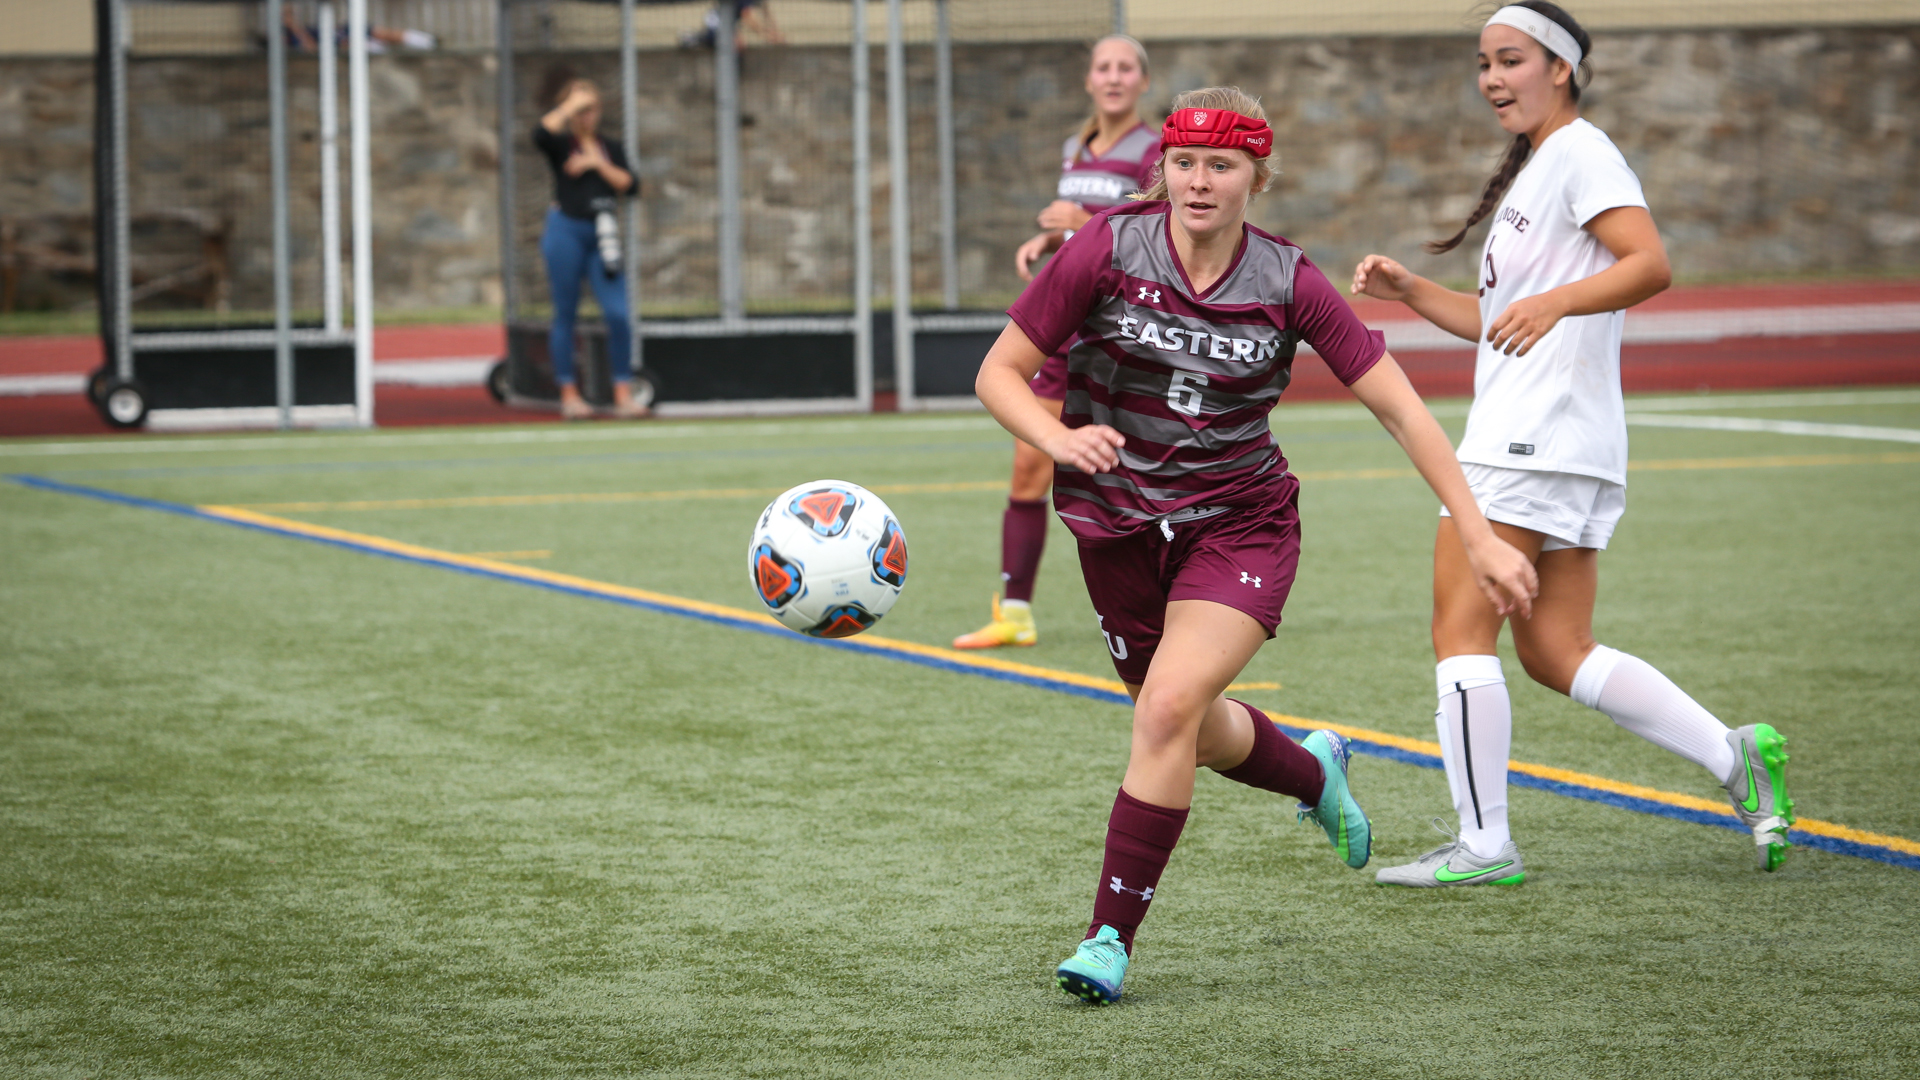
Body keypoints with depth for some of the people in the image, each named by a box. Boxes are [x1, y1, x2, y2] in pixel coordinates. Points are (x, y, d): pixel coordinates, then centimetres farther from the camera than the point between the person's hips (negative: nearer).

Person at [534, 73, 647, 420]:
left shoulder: (611, 148, 15)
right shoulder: (561, 145, 4)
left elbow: (628, 185, 3)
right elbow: (541, 133, -20)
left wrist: (599, 164, -6)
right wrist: (570, 105, -13)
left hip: (602, 236, 3)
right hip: (566, 231, -3)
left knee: (618, 314, -7)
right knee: (566, 314, 2)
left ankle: (623, 395, -3)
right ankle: (568, 394, 8)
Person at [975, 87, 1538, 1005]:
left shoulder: (1288, 284, -11)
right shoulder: (1106, 251, -13)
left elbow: (1401, 410, -7)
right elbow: (999, 373, -7)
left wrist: (1479, 537, -11)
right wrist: (1061, 441, -28)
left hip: (1241, 523, -2)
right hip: (1119, 527, 2)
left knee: (1171, 707, -23)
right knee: (1198, 732, 14)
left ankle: (1111, 936, -12)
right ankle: (1315, 772, 49)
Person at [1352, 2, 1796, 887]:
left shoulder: (1580, 152, -7)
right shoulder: (1530, 170, 23)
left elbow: (1650, 264, -22)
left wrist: (1552, 303, -33)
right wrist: (1408, 292, 16)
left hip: (1537, 441, -10)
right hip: (1517, 438, 10)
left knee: (1460, 631, -7)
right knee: (1555, 653, 7)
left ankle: (1483, 844, -5)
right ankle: (1736, 758, 4)